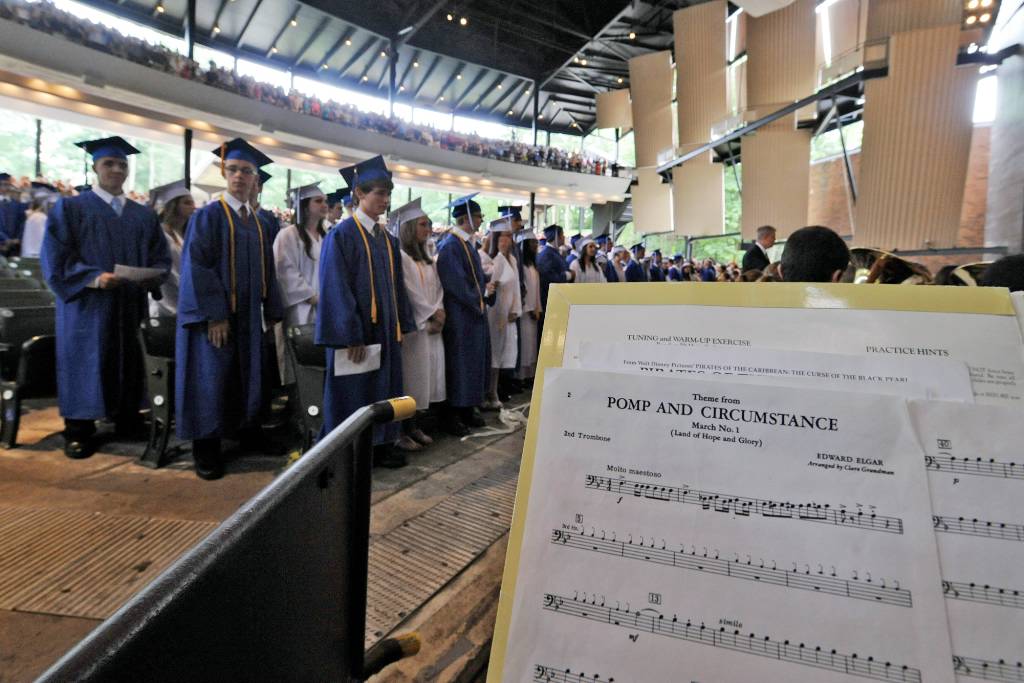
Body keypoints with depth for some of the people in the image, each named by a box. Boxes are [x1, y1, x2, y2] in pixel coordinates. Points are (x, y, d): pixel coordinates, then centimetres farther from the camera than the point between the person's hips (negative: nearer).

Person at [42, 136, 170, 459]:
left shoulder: (144, 215, 14)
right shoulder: (69, 208, 3)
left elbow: (160, 256, 11)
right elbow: (55, 258, -5)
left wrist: (155, 275, -12)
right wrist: (94, 277, -21)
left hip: (131, 306, 3)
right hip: (87, 306, -3)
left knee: (129, 365, 6)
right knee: (86, 366, 1)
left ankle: (129, 423, 17)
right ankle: (78, 432, 10)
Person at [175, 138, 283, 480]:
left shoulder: (259, 223, 12)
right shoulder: (208, 215, -7)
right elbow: (196, 266, -14)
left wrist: (272, 312, 10)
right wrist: (214, 315, -21)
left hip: (249, 315, 6)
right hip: (216, 315, -6)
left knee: (248, 377, 13)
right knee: (212, 379, 0)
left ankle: (247, 432, 26)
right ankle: (206, 448, 11)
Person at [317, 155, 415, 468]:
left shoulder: (387, 239, 11)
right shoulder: (341, 235, -11)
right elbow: (336, 289, -16)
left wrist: (400, 326, 9)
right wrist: (352, 336, -20)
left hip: (385, 330, 7)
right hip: (356, 331, -7)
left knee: (383, 390, 13)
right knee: (354, 395, 2)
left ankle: (381, 445, 25)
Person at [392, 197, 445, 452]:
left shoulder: (427, 259, 17)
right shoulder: (400, 257, -10)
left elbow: (437, 289, 15)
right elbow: (409, 294, -14)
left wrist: (439, 313, -2)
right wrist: (432, 314, -8)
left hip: (431, 326, 8)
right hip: (411, 327, -8)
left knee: (423, 377, 10)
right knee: (409, 377, -5)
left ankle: (415, 426, 20)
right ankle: (402, 432, 4)